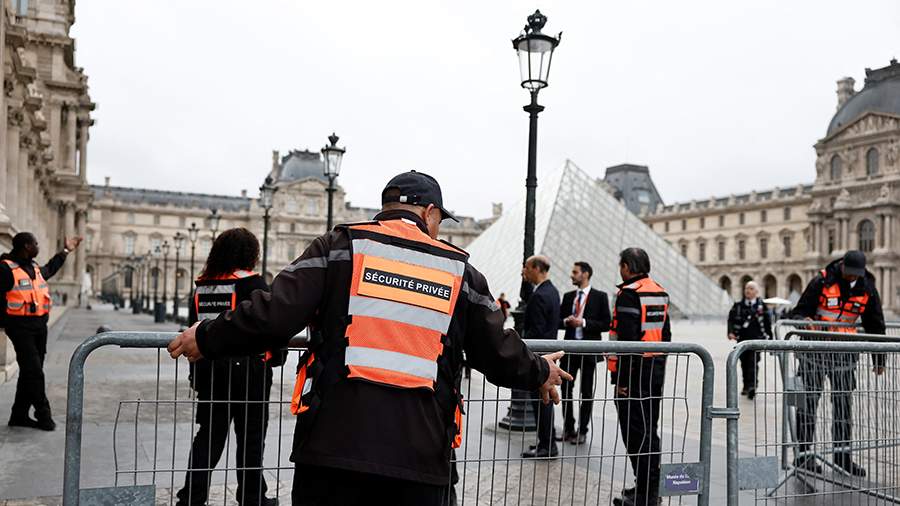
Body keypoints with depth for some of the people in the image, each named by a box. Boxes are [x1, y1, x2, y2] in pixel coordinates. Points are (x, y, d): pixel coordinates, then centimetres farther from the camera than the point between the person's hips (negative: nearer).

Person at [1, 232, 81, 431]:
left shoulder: (34, 267, 15)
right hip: (21, 326, -9)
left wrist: (65, 251, 41)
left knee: (30, 372, 11)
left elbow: (49, 270, 37)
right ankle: (43, 414, -2)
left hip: (39, 325, 9)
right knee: (33, 371, -9)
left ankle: (20, 415, 19)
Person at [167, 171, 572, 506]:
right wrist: (539, 372, 34)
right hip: (421, 455, 2)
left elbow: (273, 318, -6)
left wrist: (208, 338, 11)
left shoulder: (341, 246, 3)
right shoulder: (460, 271, 9)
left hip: (334, 445, -1)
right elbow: (500, 356, 13)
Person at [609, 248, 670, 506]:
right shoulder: (660, 292, 13)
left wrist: (621, 377, -18)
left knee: (636, 430, -3)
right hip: (657, 369, 9)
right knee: (650, 427, 16)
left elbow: (627, 338, -21)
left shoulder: (629, 293, -15)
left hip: (635, 371, -9)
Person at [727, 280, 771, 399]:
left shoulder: (762, 306, 3)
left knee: (753, 362, -13)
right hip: (742, 339, 3)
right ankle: (746, 386, 23)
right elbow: (731, 319, 3)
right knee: (744, 363, 11)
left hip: (756, 338, -3)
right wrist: (731, 332, -12)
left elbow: (768, 322, 8)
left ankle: (752, 386, -18)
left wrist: (769, 337, 8)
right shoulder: (738, 305, 7)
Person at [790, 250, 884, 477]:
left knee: (843, 400, 6)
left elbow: (875, 324, 12)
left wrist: (879, 360, 13)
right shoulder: (822, 281, -8)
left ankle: (842, 453, 15)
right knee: (809, 398, -3)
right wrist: (806, 321, -27)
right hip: (816, 349, -4)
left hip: (845, 352, 4)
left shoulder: (867, 289, 3)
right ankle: (803, 453, 2)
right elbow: (800, 311, -4)